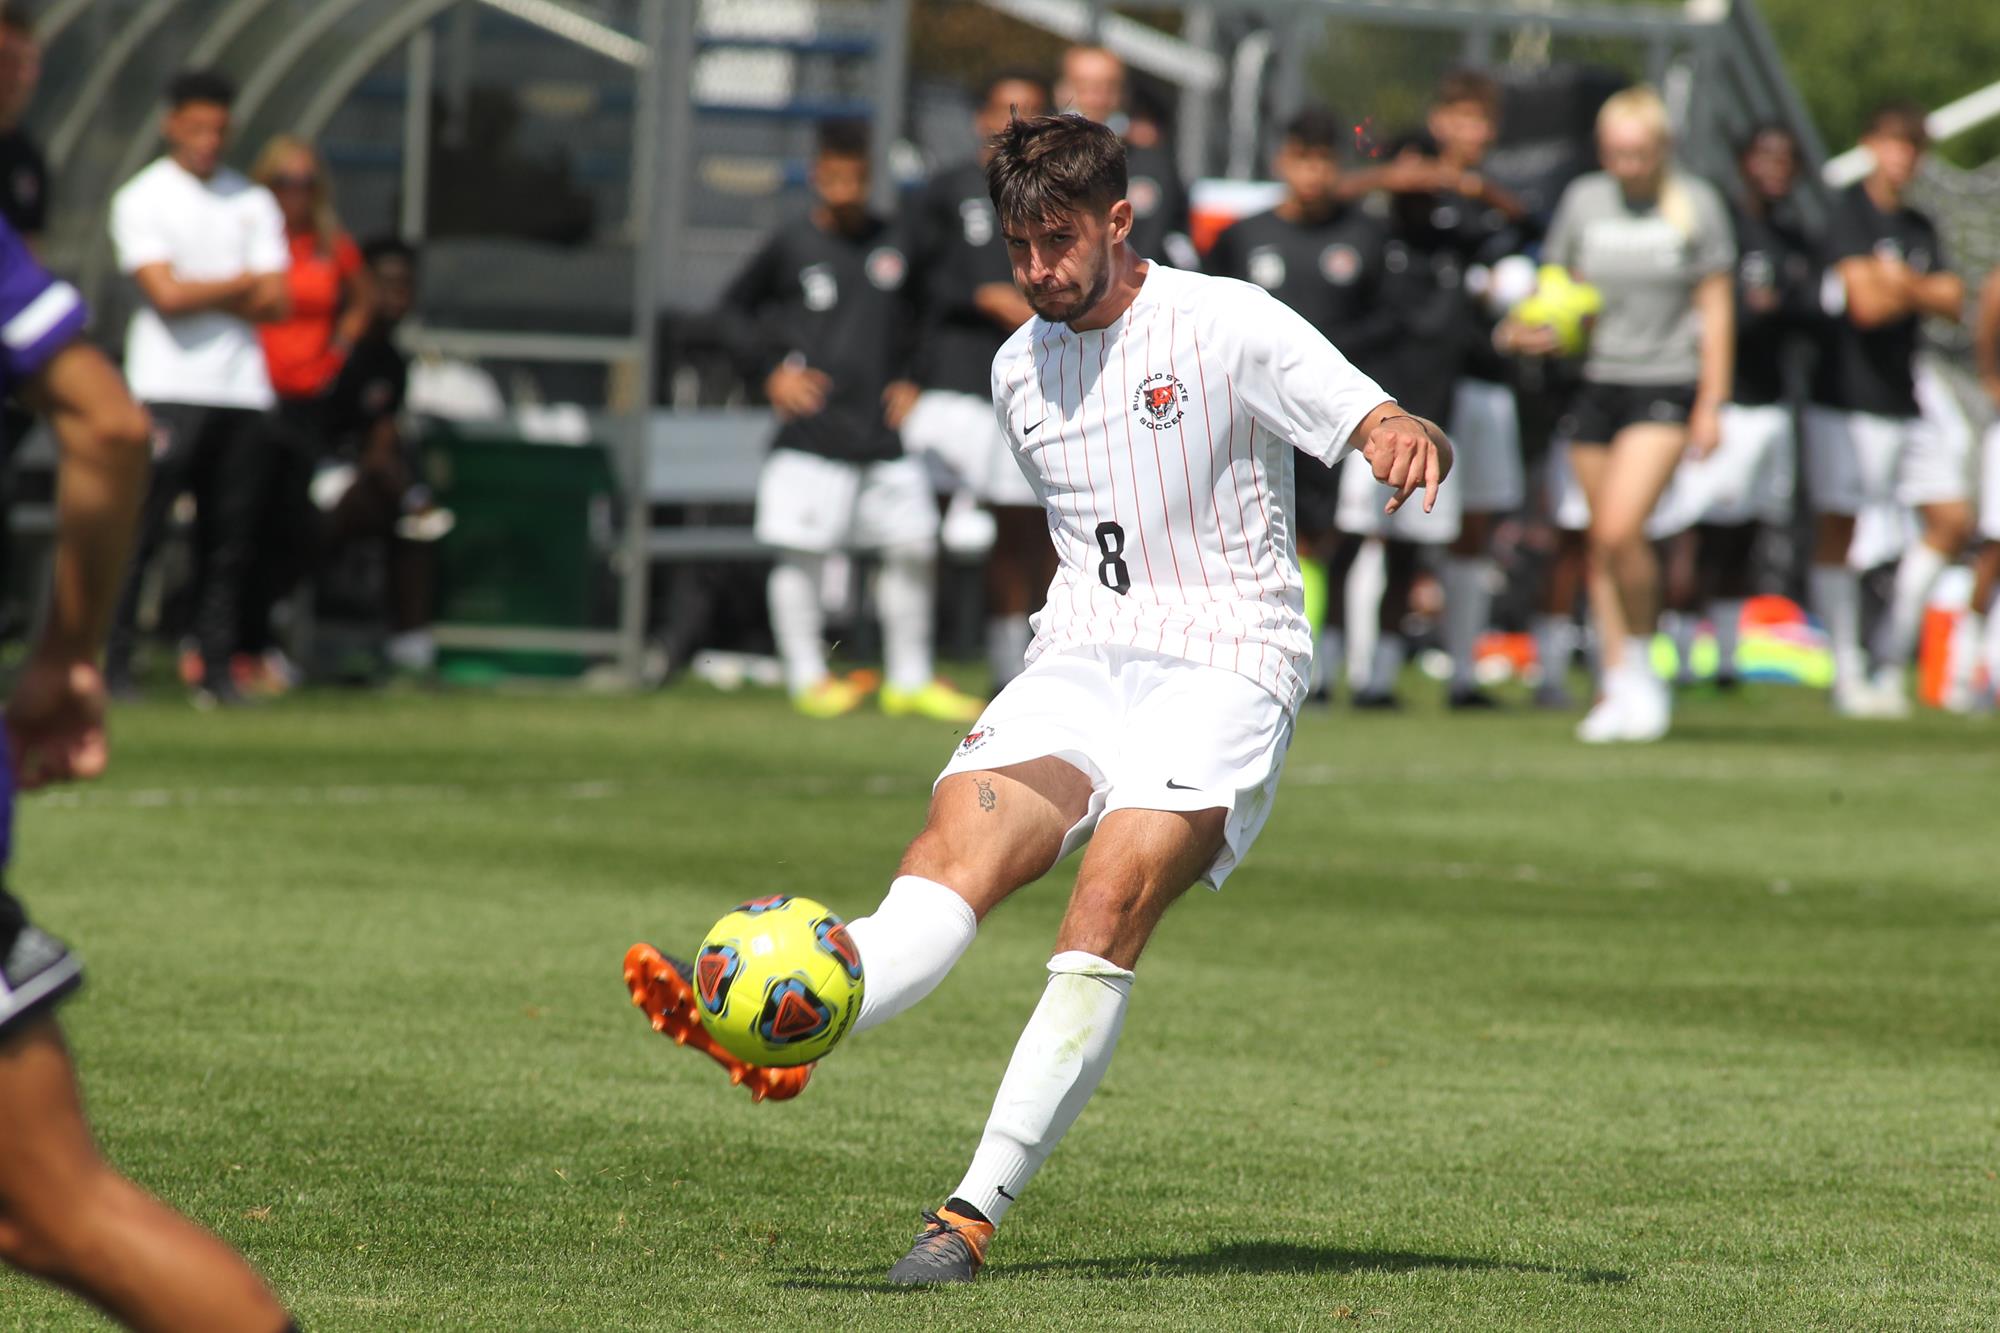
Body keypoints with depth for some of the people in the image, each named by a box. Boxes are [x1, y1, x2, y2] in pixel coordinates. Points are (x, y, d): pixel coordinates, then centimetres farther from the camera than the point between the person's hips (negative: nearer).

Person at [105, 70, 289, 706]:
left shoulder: (253, 202, 15)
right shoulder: (141, 199, 1)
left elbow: (277, 304, 7)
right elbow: (166, 294, -10)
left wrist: (202, 294, -4)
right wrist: (243, 283, 0)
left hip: (242, 387, 4)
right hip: (169, 386, -4)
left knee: (231, 540, 2)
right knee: (139, 532, -10)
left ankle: (217, 669, 6)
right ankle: (114, 664, -8)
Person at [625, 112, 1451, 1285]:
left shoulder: (1225, 326, -5)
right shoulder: (1022, 371, 15)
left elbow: (1372, 419, -17)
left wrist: (1404, 436, -40)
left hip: (1223, 669, -5)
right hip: (1078, 660, 5)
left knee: (1109, 905, -24)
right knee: (954, 848, -21)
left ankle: (978, 1212, -26)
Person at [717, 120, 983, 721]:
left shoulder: (893, 246, 7)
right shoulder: (791, 246, -1)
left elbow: (918, 322, 20)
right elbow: (735, 307, 9)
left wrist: (910, 381, 6)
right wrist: (770, 370, -2)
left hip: (883, 427, 3)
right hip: (811, 431, -3)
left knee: (913, 548, 4)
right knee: (801, 554, -3)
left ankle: (910, 680, 16)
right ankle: (808, 677, 8)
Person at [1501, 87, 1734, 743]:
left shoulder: (1697, 204, -2)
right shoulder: (1583, 201, 5)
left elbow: (1716, 308, 2)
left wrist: (1712, 403, -2)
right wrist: (1535, 331, -7)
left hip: (1666, 386, -4)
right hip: (1596, 383, 4)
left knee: (1620, 529, -18)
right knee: (1601, 545, 6)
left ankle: (1642, 665, 0)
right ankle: (1618, 688, 15)